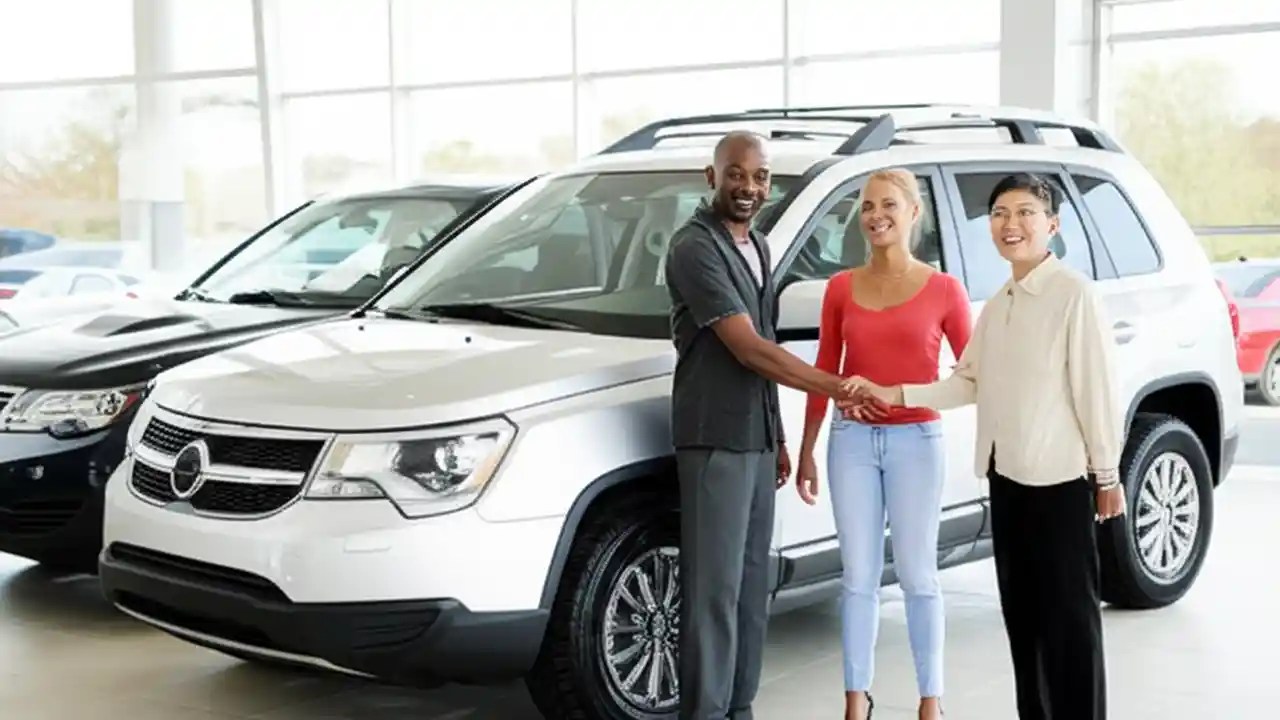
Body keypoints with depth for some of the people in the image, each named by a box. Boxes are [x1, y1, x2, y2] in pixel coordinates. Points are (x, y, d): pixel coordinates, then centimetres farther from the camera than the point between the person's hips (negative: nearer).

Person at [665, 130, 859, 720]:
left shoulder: (755, 246, 14)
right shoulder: (695, 247, -14)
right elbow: (748, 348, -19)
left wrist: (777, 436, 18)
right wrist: (839, 388, -19)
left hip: (756, 439, 9)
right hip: (715, 440, -9)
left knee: (751, 587, 12)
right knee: (713, 588, -6)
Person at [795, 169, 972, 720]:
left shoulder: (943, 290, -2)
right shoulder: (841, 288, 5)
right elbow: (823, 374, 9)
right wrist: (806, 450, 9)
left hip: (916, 442, -2)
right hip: (852, 440, 2)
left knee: (917, 575, 5)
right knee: (858, 575, 7)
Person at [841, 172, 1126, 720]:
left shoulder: (1073, 293, -11)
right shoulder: (998, 304, 13)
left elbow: (1097, 388, -12)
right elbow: (970, 383, 11)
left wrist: (1107, 475, -11)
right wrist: (893, 395, 2)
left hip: (1059, 476, -8)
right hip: (1006, 474, 8)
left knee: (1068, 612, -2)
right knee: (1021, 610, 13)